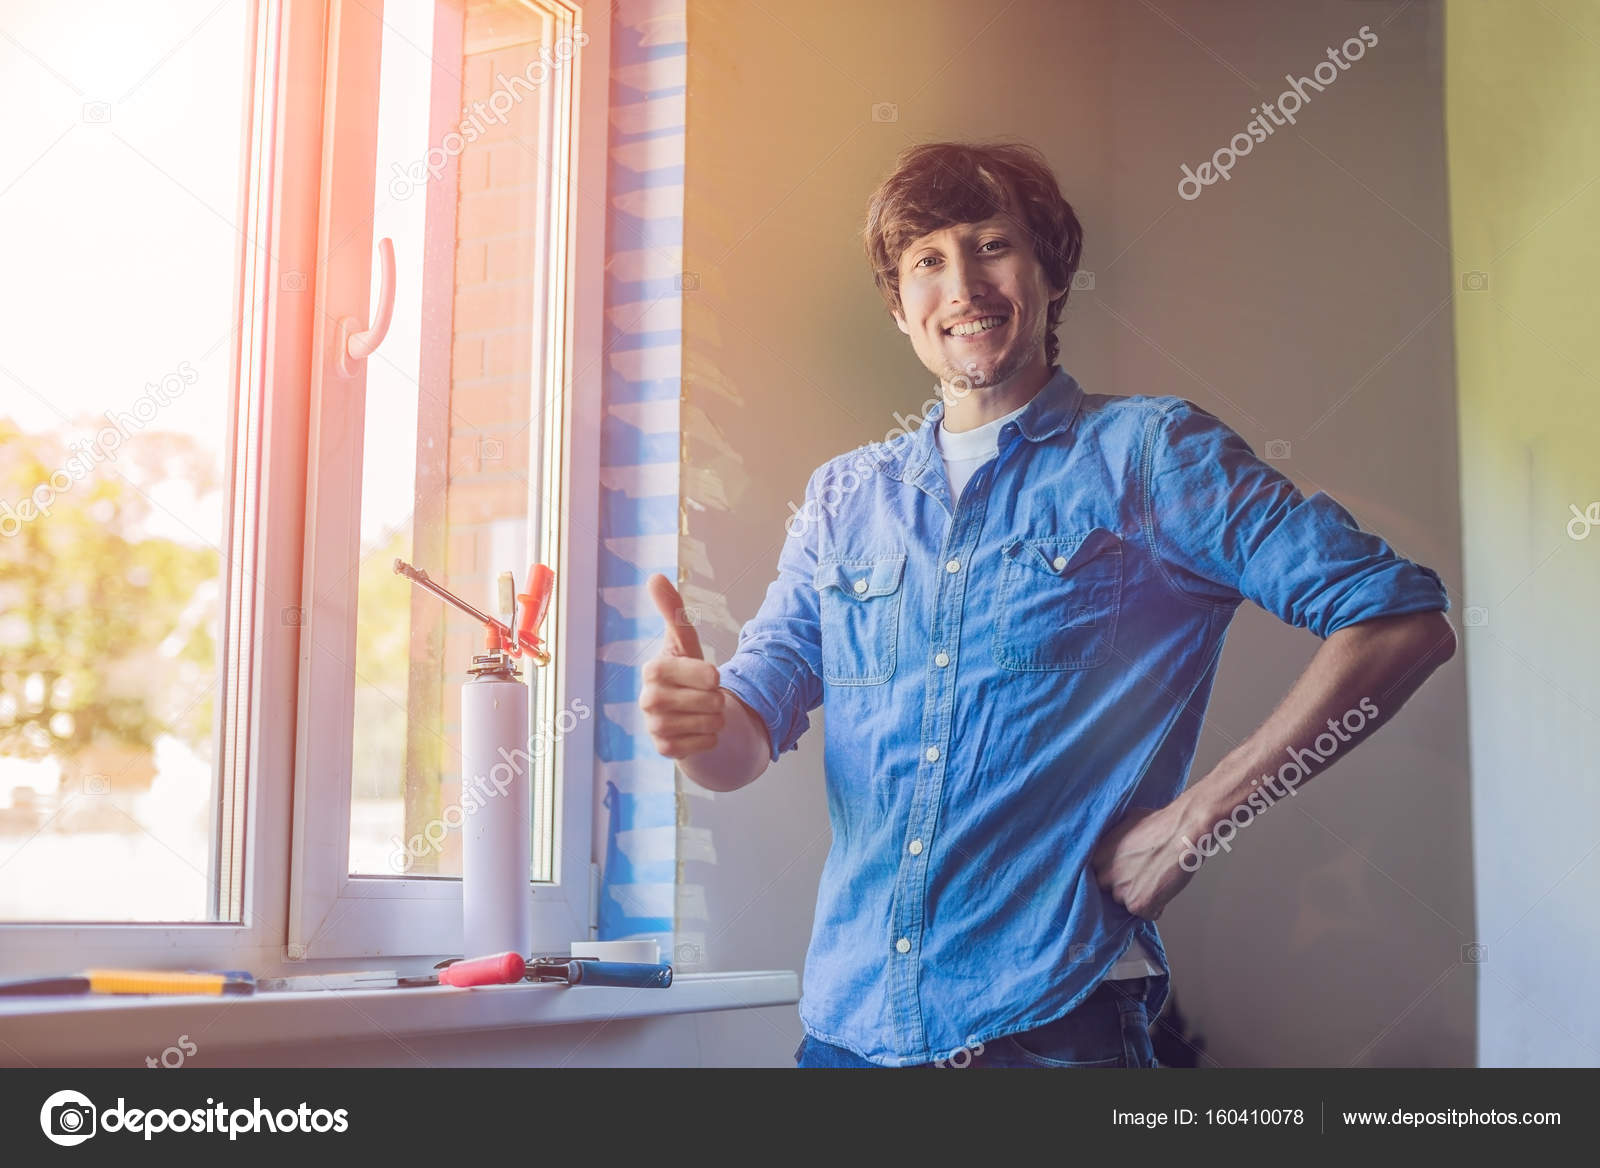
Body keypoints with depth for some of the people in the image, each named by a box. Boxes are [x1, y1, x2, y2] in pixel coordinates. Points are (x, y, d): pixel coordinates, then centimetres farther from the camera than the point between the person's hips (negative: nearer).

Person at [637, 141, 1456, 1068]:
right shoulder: (844, 497, 11)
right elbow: (744, 749, 9)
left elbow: (1405, 620, -8)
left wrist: (1196, 820, -13)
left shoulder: (1152, 452, -1)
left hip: (1052, 1023, -4)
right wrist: (701, 719, -15)